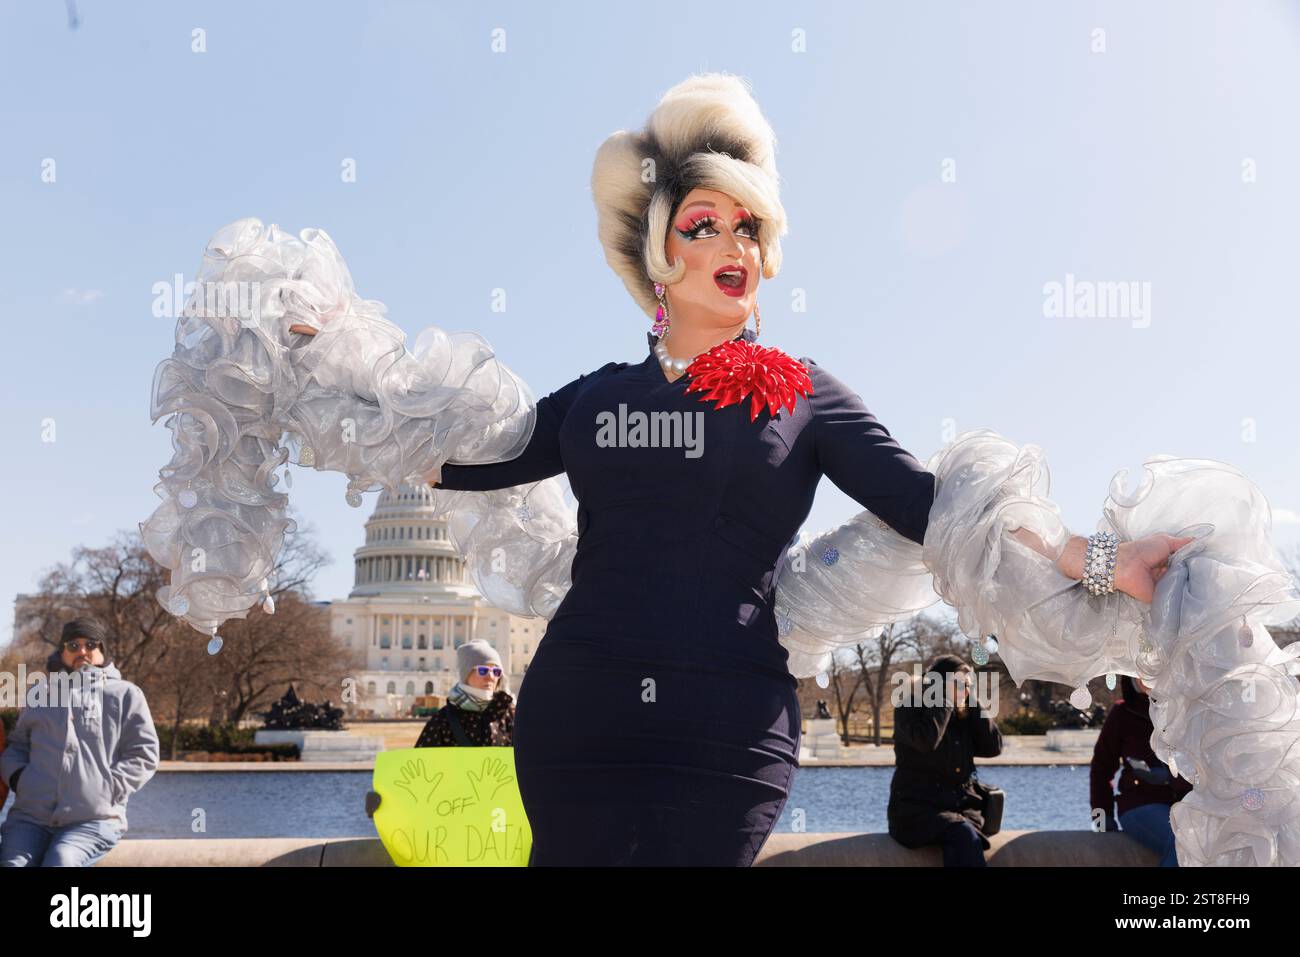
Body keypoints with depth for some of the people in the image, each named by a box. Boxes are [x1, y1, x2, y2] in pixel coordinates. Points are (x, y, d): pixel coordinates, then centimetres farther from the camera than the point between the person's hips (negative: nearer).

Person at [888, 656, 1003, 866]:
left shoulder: (964, 717, 16)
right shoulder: (909, 709, -1)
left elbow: (993, 747, 5)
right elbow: (926, 740, -21)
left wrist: (973, 704, 3)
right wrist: (946, 700, -11)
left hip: (960, 805, 4)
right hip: (917, 809, -4)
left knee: (963, 843, -29)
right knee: (964, 835, -32)